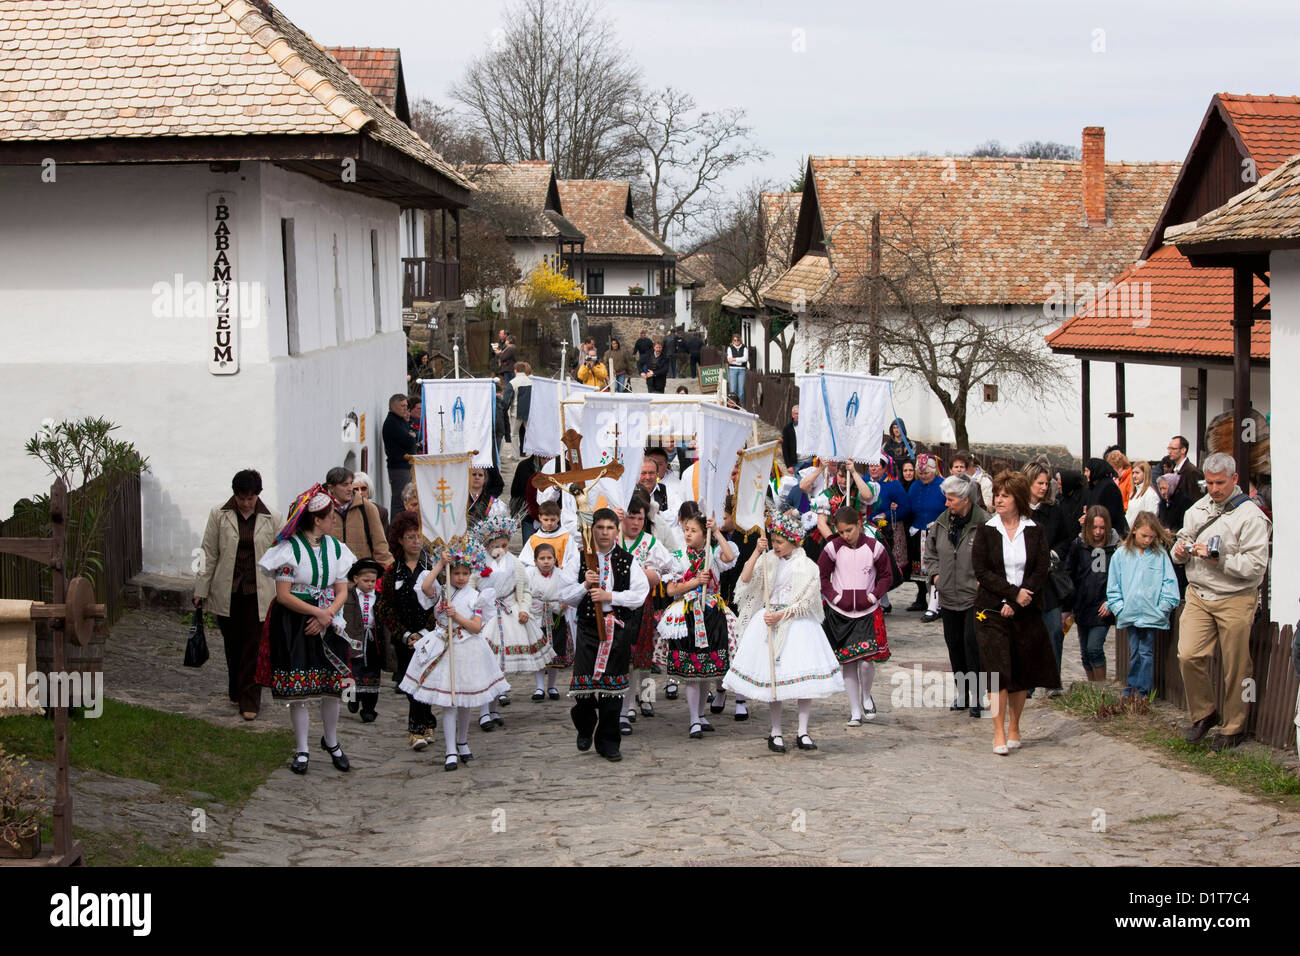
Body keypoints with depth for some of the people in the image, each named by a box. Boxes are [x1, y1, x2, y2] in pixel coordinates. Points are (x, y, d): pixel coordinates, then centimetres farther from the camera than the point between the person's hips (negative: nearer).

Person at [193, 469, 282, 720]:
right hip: (227, 591, 1)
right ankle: (235, 692, 27)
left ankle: (249, 701, 0)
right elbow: (209, 555, 4)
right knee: (233, 644, 10)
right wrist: (201, 591, 3)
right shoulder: (219, 516, 2)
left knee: (254, 646, -4)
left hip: (258, 593, -1)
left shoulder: (271, 520, 3)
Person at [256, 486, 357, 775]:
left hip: (327, 622, 4)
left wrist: (328, 614, -11)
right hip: (294, 624, -4)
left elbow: (342, 591, 6)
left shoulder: (335, 547, 6)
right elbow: (283, 595, -13)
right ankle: (302, 750, 14)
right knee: (297, 689, 1)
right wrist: (317, 612, -17)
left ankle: (331, 741, 27)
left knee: (332, 686, 5)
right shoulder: (290, 548, -10)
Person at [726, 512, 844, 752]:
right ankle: (775, 733, 11)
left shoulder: (808, 568, -4)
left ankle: (803, 733, 1)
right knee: (772, 676, 2)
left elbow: (806, 602, -7)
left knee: (804, 675, -8)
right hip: (769, 620, 2)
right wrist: (757, 552, -11)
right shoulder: (769, 560, 6)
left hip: (797, 623, -2)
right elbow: (745, 579, -5)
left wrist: (782, 615, -16)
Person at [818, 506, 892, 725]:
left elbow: (886, 576, 7)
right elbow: (821, 576, 7)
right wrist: (834, 596, -5)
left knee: (867, 661, -12)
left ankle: (866, 696, 19)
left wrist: (873, 596, -6)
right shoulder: (832, 548, -2)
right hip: (840, 614, 1)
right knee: (848, 663, 4)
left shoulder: (874, 547, -3)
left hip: (868, 612, -1)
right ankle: (855, 711, 14)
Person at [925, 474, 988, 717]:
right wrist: (935, 573, 9)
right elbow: (930, 550, 21)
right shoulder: (942, 521, 5)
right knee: (954, 645, 12)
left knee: (973, 643, -9)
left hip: (975, 597, -6)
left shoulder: (985, 523, -14)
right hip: (948, 596, 6)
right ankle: (962, 692, 24)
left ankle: (976, 696, 0)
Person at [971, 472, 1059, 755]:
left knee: (1023, 671, 6)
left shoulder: (1035, 532, 4)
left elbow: (1041, 572, -2)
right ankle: (999, 732, -7)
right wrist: (1013, 593, -15)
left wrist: (1015, 604, -13)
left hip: (1026, 612, 2)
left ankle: (1013, 727, 20)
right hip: (992, 609, -1)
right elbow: (981, 571, -5)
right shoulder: (985, 531, 2)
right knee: (997, 668, -9)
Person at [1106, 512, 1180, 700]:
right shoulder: (1121, 555, 5)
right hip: (1130, 613, 2)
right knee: (1134, 652, 10)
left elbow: (1169, 584, 1)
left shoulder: (1160, 554, 1)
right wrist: (1119, 607, -1)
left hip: (1151, 614, -2)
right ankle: (1133, 686, 18)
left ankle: (1143, 690, 4)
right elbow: (1113, 587, 7)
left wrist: (1163, 607, -7)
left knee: (1146, 652, -1)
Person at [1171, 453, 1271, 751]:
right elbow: (1184, 538, 25)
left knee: (1234, 668, 3)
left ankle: (1233, 727, 19)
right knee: (1188, 656, -9)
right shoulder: (1198, 509, 11)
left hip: (1235, 599, -5)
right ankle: (1203, 713, 12)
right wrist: (1180, 550, 1)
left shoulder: (1250, 516, -9)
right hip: (1198, 595, 5)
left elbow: (1256, 565, -16)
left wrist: (1219, 560, -24)